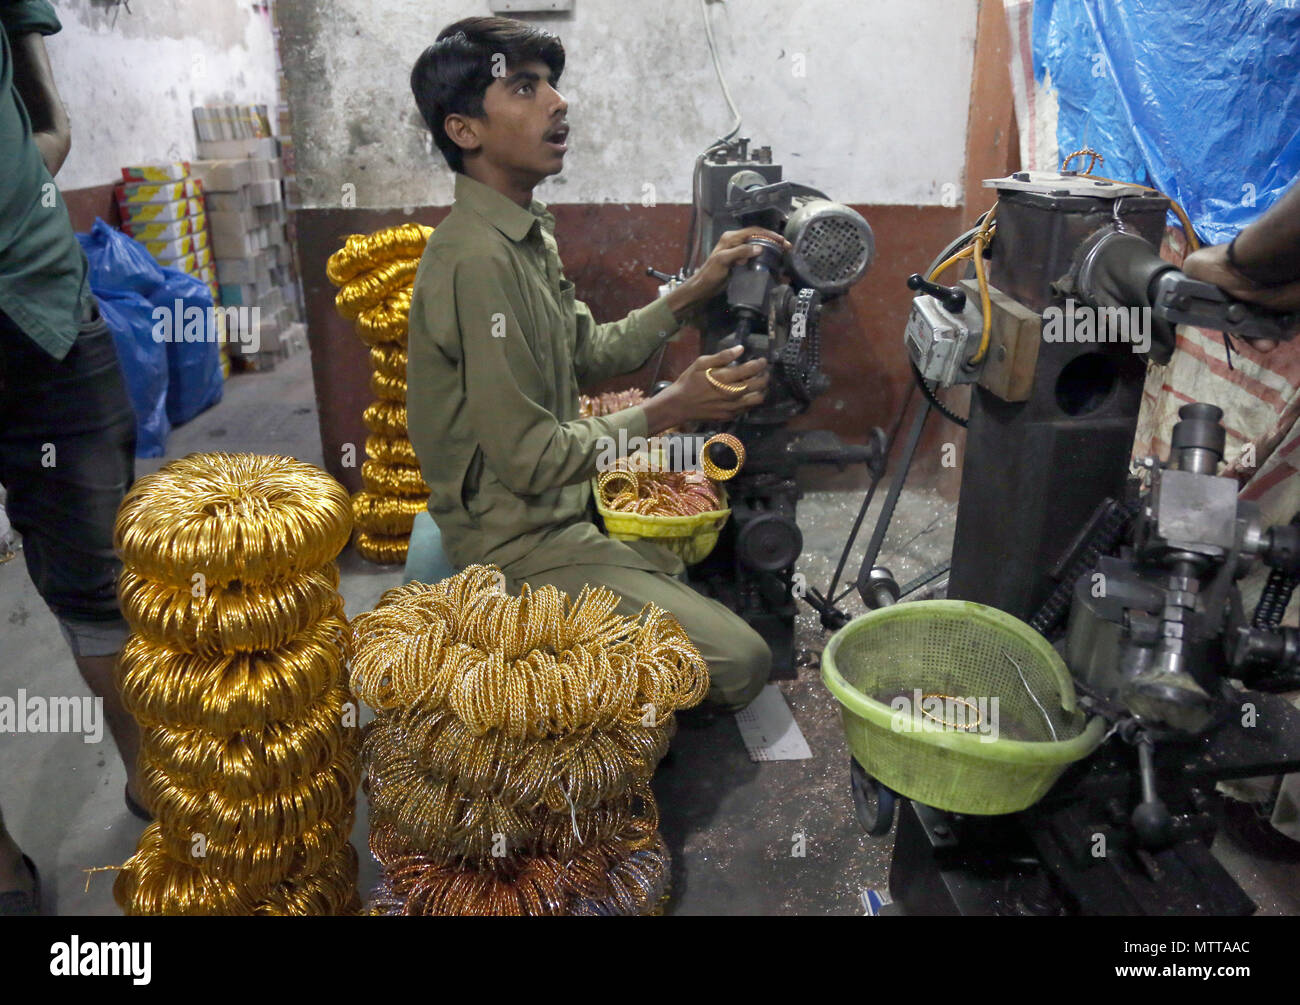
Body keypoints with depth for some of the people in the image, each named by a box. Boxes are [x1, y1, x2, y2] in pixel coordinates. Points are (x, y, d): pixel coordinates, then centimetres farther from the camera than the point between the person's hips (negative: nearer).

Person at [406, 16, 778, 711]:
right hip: (522, 543, -10)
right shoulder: (476, 259, -25)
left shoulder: (527, 235, 7)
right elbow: (530, 459, -25)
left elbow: (586, 353, 12)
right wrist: (670, 409, -18)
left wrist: (692, 293, 2)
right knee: (741, 663, -13)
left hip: (565, 501, 10)